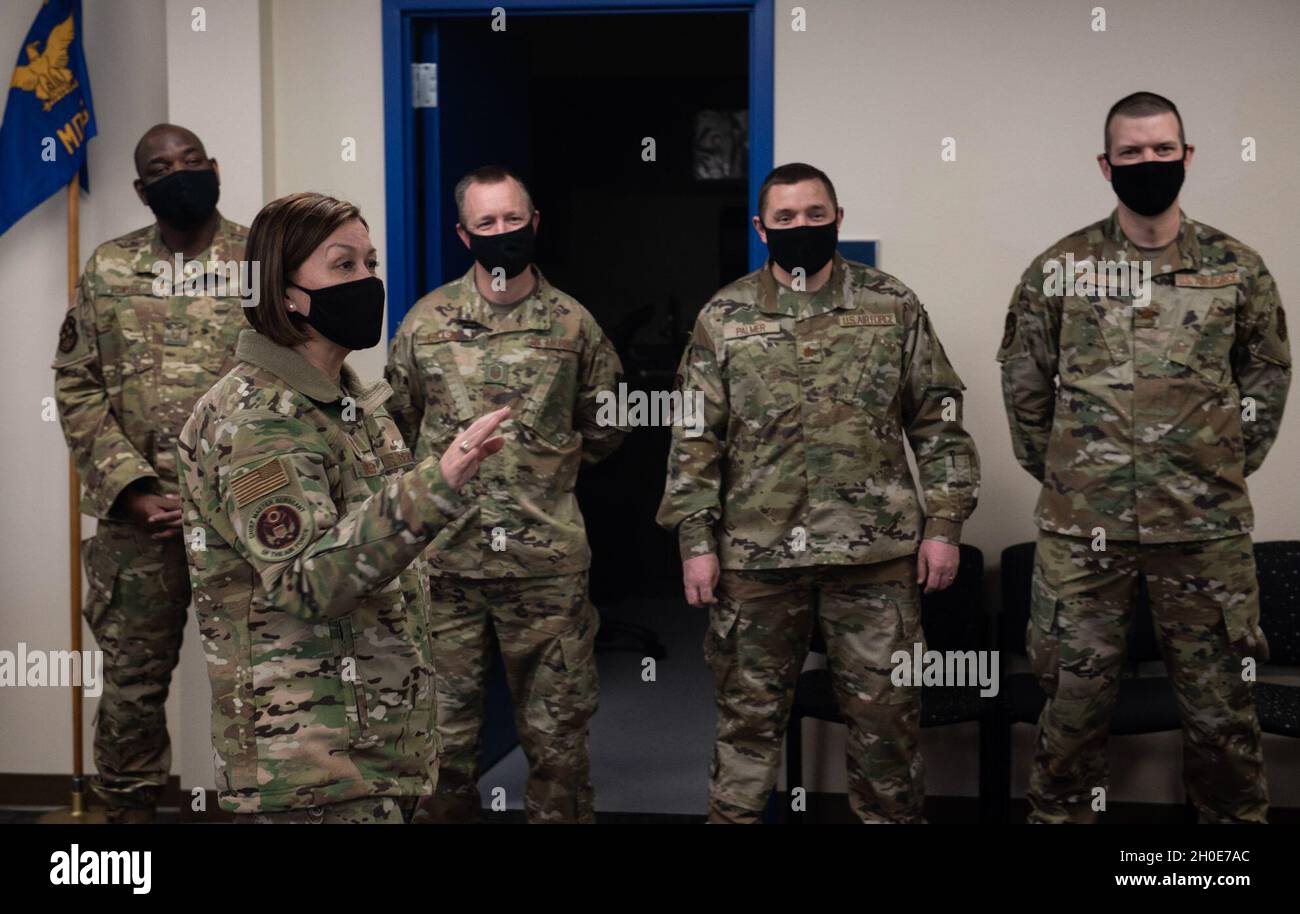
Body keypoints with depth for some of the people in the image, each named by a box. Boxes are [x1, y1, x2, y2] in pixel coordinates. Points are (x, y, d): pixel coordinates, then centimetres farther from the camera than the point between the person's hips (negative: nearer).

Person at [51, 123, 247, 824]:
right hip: (136, 517, 2)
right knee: (132, 680, 8)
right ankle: (127, 808, 25)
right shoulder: (107, 270, 7)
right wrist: (130, 489, -8)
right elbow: (76, 388, 4)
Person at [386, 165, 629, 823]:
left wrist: (546, 466, 7)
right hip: (444, 557, 1)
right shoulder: (426, 321, 2)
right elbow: (397, 425, 13)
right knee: (445, 728, 11)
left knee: (556, 731, 9)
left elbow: (603, 429, 13)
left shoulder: (573, 324, 2)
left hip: (548, 560, 0)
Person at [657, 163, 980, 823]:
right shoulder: (724, 317, 3)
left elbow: (938, 422, 5)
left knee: (884, 710, 8)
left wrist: (943, 524, -1)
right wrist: (696, 541, -2)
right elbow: (695, 438, 3)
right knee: (748, 709, 10)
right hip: (755, 550, 0)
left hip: (875, 547, 0)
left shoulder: (894, 307, 3)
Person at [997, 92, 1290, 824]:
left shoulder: (1237, 267, 4)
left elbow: (1269, 374, 12)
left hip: (1207, 525, 1)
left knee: (1222, 703, 9)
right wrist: (1056, 470, 6)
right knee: (1075, 696, 8)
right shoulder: (1058, 269, 1)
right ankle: (1060, 812, 24)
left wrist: (1230, 466, 8)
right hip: (1082, 525, 0)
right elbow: (1024, 382, 7)